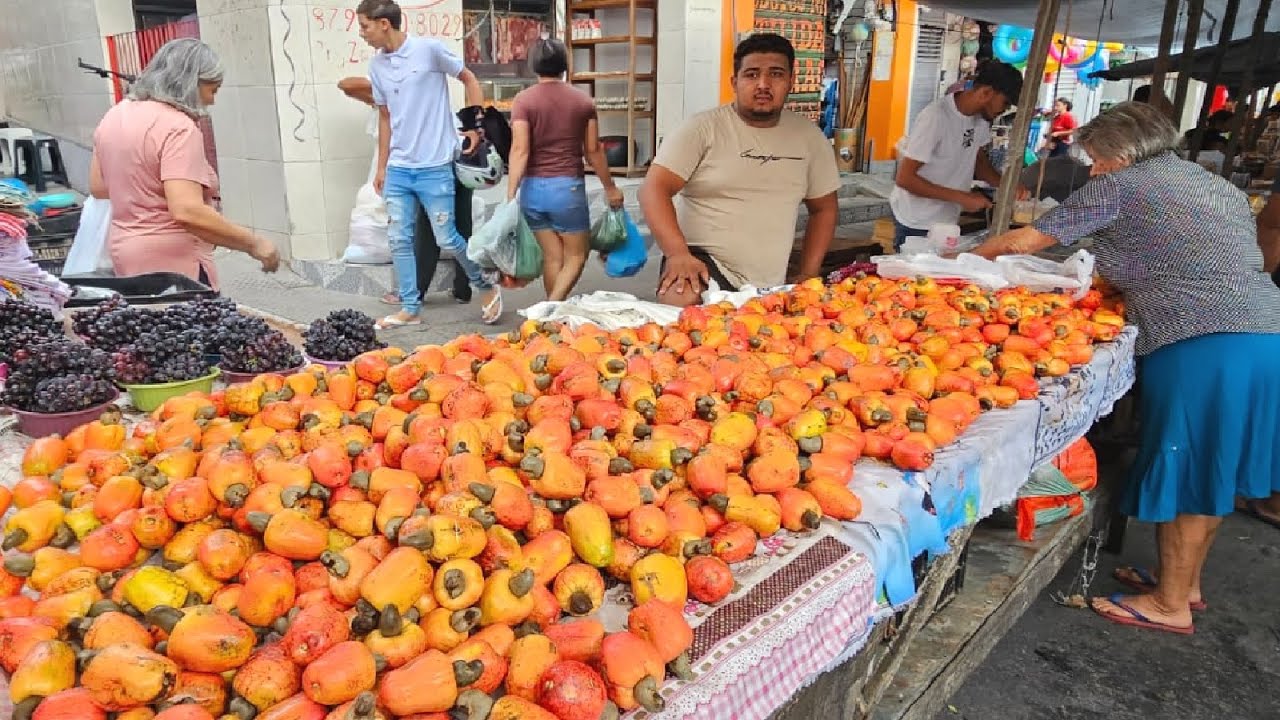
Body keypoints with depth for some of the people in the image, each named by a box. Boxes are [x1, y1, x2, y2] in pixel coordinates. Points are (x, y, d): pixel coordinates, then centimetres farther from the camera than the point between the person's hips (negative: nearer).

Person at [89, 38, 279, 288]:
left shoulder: (115, 115, 10)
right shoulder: (179, 128, -18)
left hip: (125, 256, 9)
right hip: (174, 263, -9)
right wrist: (253, 244, -23)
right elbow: (187, 212, -29)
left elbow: (98, 188, 20)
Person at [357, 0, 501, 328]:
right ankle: (410, 308, 16)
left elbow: (470, 80, 3)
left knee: (446, 238, -2)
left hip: (434, 167, -5)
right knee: (399, 240, 5)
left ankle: (488, 289, 20)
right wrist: (382, 167, 16)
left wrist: (476, 126, -3)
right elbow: (385, 118, 16)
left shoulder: (429, 48, -8)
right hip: (398, 169, 6)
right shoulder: (376, 66, 8)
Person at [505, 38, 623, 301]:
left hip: (533, 188, 2)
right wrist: (610, 188, 15)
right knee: (576, 255, 8)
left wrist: (510, 195, -11)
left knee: (552, 256, 11)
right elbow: (593, 150, 4)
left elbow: (520, 150, -11)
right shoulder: (583, 100, 2)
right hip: (568, 186, -1)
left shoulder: (523, 100, -2)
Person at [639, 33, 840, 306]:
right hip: (704, 260, -5)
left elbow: (824, 208, 19)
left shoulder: (809, 136, 10)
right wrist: (678, 253, -27)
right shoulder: (703, 128, -4)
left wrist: (807, 275, 8)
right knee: (682, 301, -35)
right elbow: (654, 189, -12)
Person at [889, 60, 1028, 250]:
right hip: (916, 225, -7)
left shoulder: (981, 115, -1)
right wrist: (962, 197, -24)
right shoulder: (936, 118, -24)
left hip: (948, 220, 7)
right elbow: (904, 178, -25)